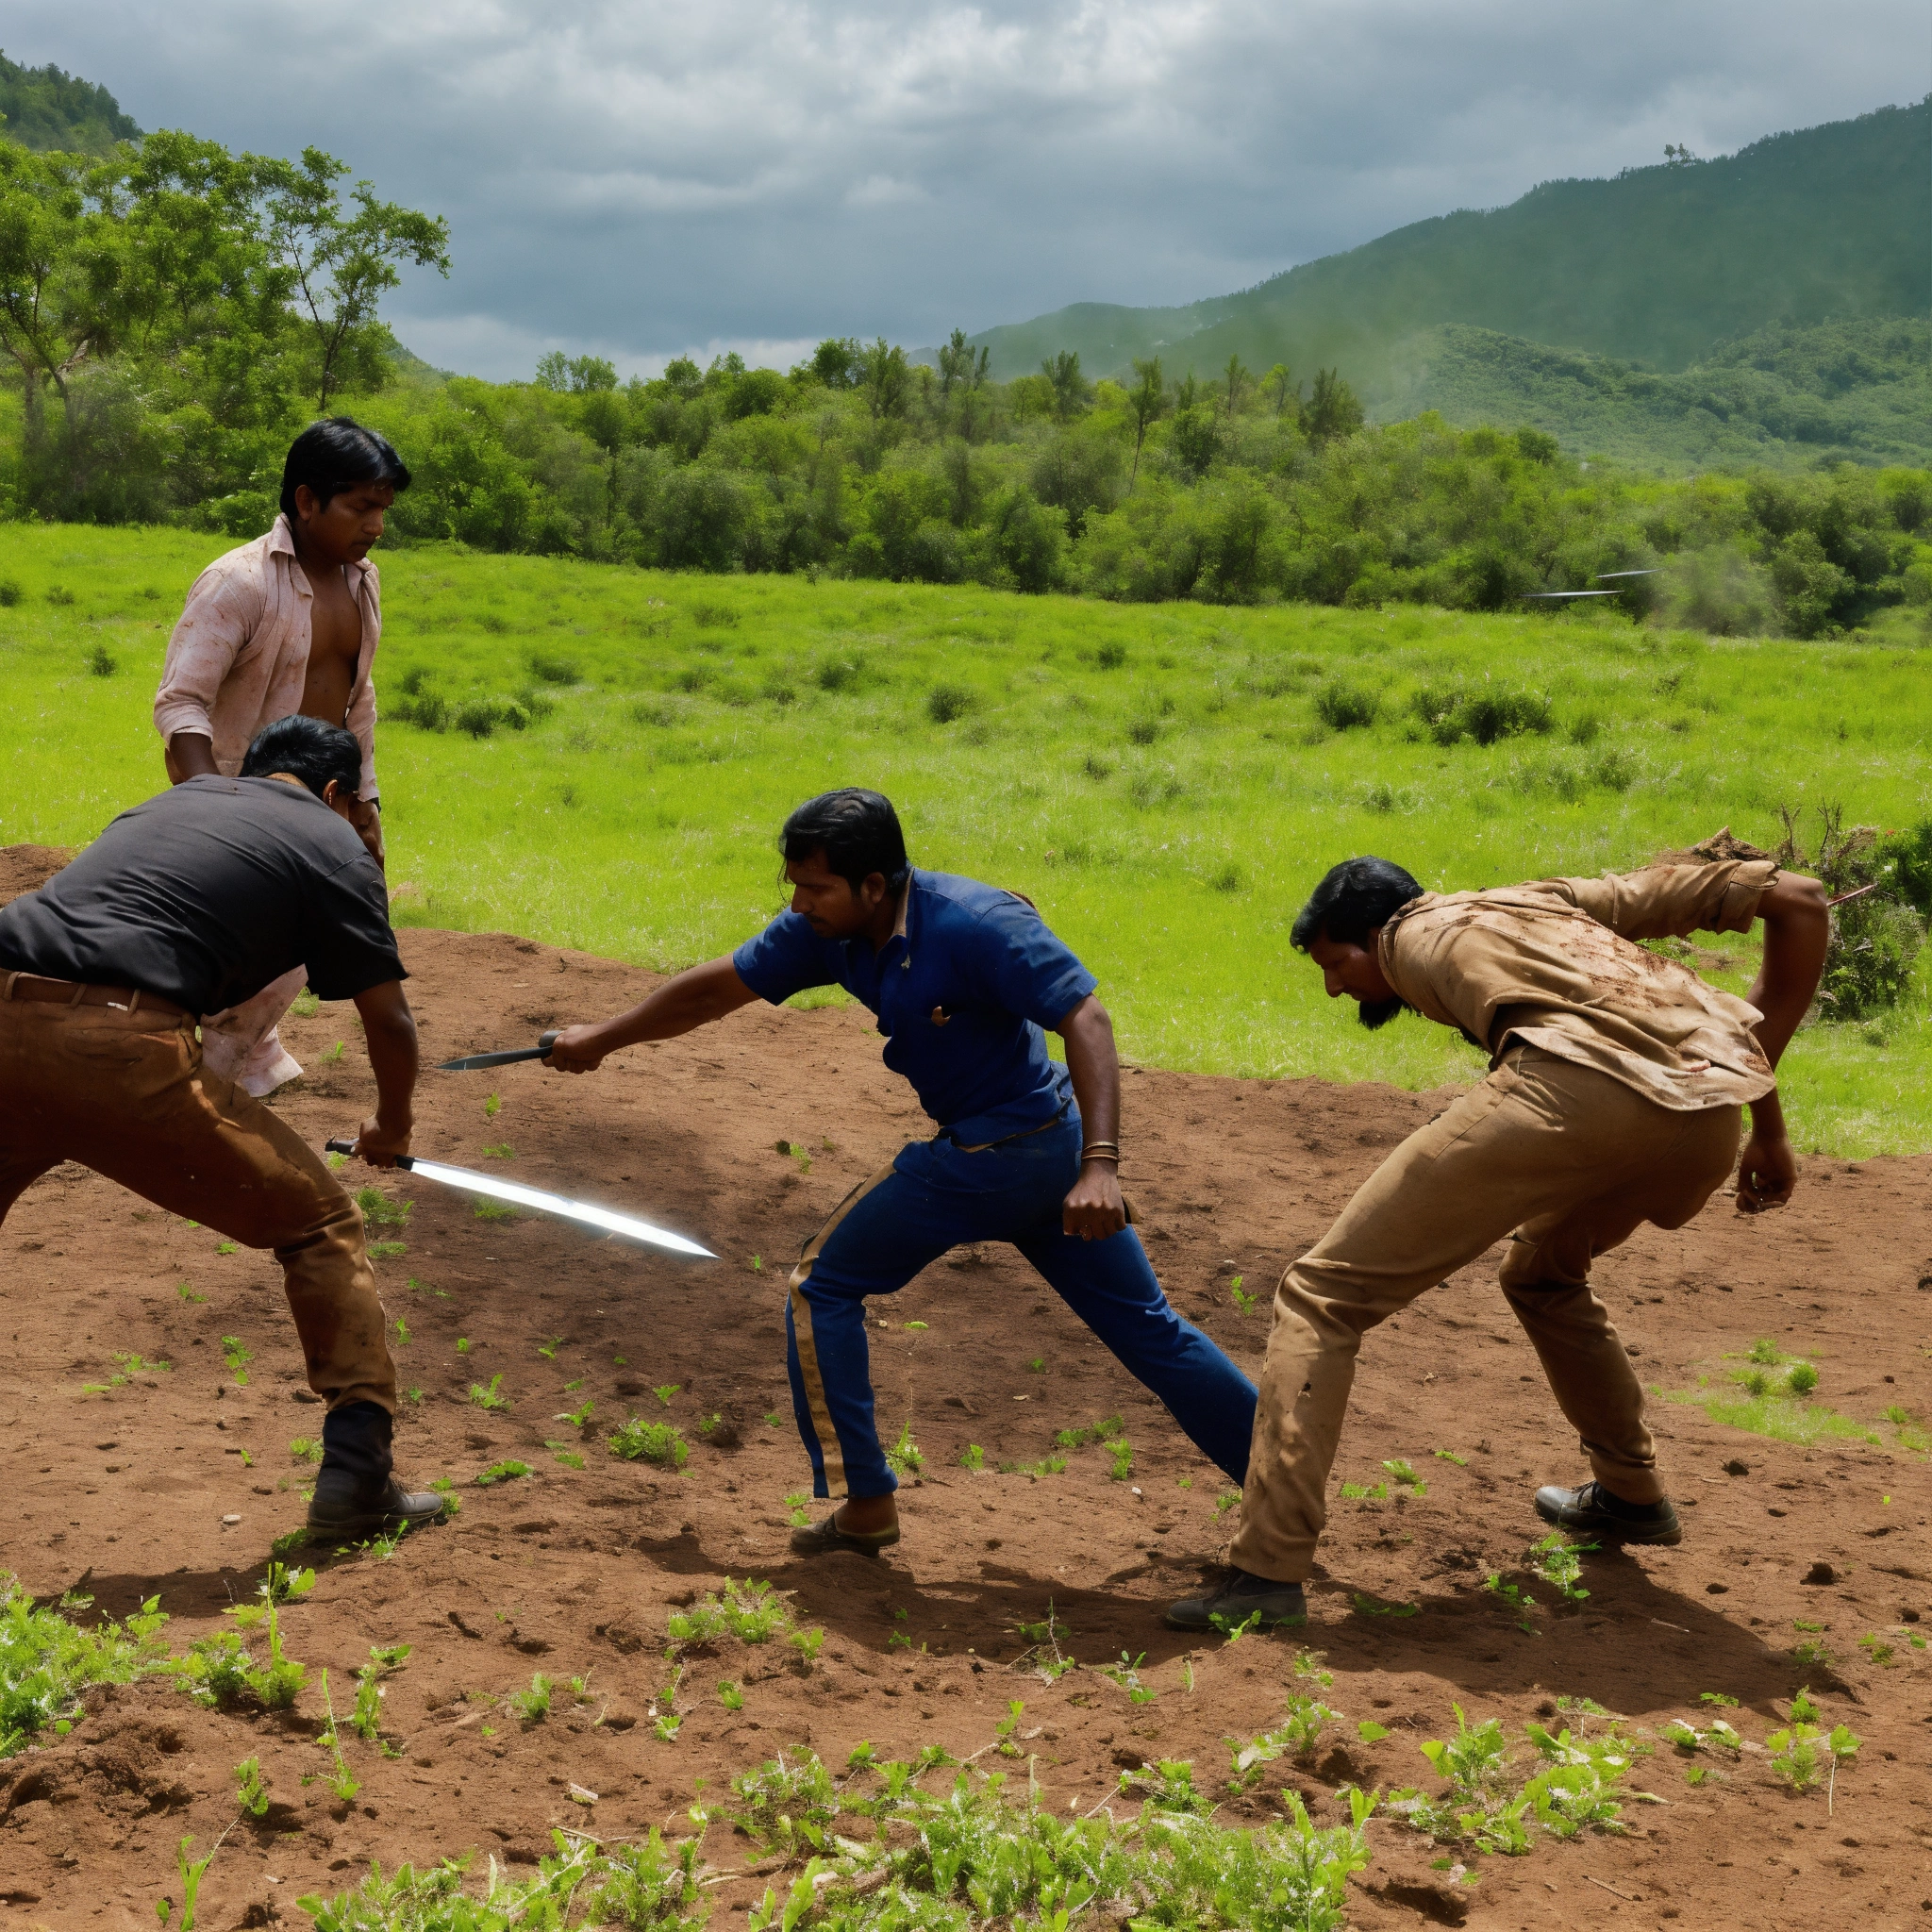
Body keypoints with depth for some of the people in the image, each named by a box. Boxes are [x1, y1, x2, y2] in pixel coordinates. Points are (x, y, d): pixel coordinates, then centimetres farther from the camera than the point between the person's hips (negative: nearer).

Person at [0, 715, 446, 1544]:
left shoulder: (173, 799, 31)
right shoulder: (330, 839, 15)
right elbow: (387, 1018, 13)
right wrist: (391, 1128, 32)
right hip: (115, 1046, -5)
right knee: (320, 1226, 13)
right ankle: (355, 1470, 9)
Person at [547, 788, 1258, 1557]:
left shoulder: (977, 924, -25)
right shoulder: (827, 930, -1)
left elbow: (1085, 1018, -29)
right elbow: (716, 988, 10)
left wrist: (1101, 1165, -39)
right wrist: (602, 1039, 19)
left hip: (985, 1159, -8)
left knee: (821, 1287, 5)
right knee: (1145, 1328, 14)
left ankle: (867, 1503, 10)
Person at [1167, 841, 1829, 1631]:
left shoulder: (1411, 935, 25)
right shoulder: (1553, 900, 38)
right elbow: (1797, 901, 31)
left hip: (1572, 1088, -6)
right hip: (1714, 1112, 6)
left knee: (1323, 1293, 5)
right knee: (1542, 1271, 38)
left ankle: (1269, 1569, -5)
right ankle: (1629, 1494, 46)